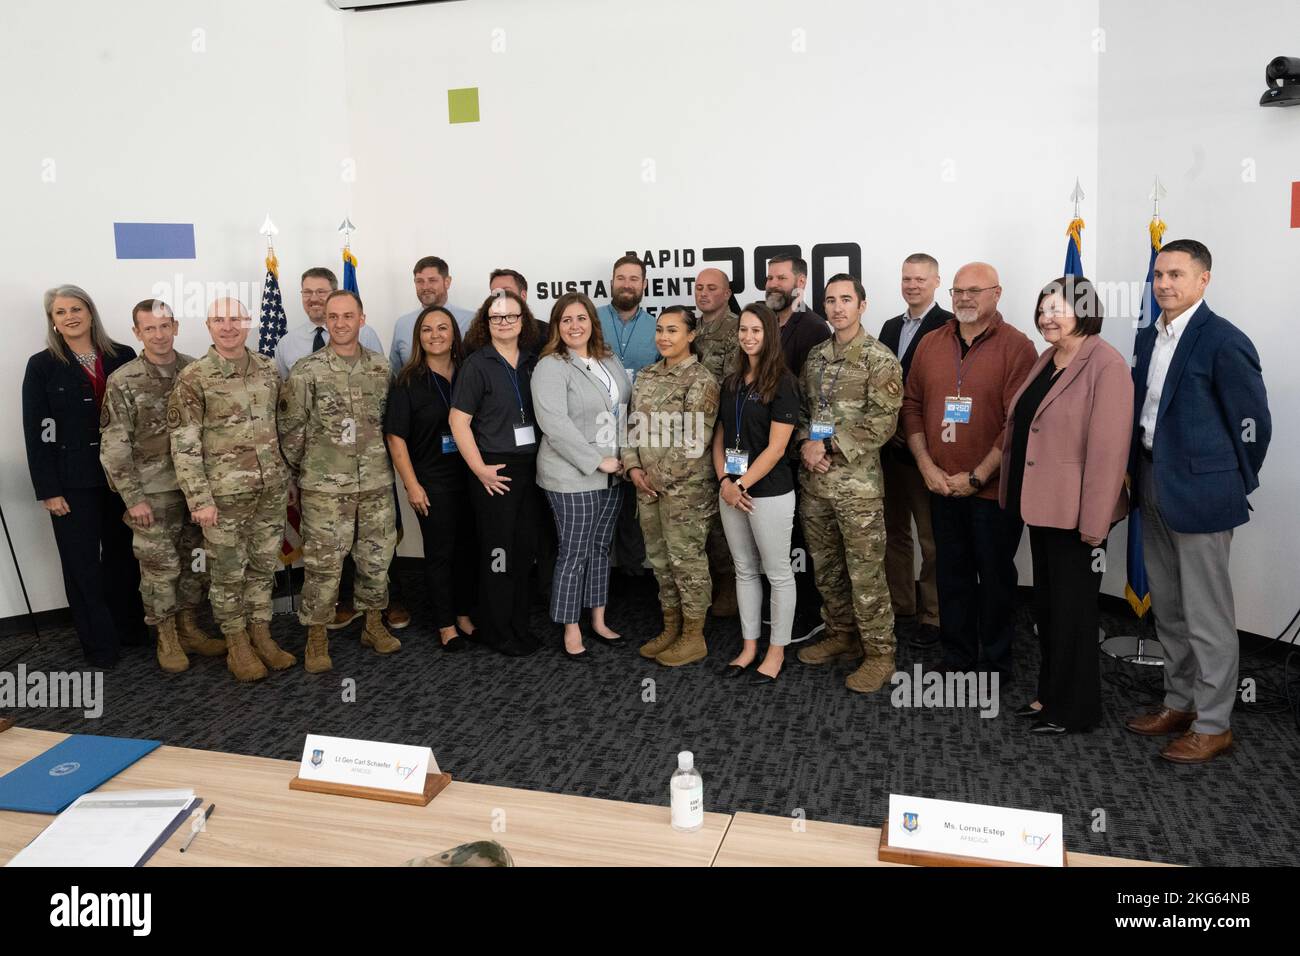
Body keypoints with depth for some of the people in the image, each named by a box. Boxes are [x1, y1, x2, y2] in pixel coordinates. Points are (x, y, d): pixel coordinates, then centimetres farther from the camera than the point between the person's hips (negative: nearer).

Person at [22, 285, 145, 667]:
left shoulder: (123, 357, 2)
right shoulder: (42, 366, -2)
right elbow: (36, 433, -4)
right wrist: (48, 489, -8)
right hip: (73, 480, -2)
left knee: (123, 554, 13)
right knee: (82, 563, 6)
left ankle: (130, 627, 31)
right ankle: (99, 643, 18)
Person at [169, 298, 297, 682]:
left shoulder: (268, 369, 6)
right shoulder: (193, 377, -9)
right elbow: (184, 443, -11)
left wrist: (287, 475, 14)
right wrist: (199, 499, -14)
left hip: (271, 487, 4)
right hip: (224, 491, -4)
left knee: (264, 564, 14)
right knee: (227, 571, 7)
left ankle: (261, 635, 28)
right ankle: (237, 644, 22)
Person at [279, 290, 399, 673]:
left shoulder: (381, 367, 5)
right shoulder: (306, 372, -7)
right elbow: (290, 430, -2)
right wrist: (304, 472, 4)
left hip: (376, 483, 4)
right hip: (325, 487, -4)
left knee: (377, 557, 12)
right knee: (323, 563, 2)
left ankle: (373, 623, 28)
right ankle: (317, 637, 16)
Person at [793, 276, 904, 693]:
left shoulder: (880, 359, -8)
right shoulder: (815, 356, 12)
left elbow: (882, 422, -15)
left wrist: (829, 447, -16)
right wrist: (805, 445, -4)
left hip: (858, 482, -6)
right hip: (814, 479, 6)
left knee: (866, 572, -1)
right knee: (826, 566, 16)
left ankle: (879, 654, 11)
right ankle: (840, 635, 32)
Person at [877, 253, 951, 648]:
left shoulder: (949, 327, -9)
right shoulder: (891, 327, 14)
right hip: (890, 447, 7)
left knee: (931, 538, 2)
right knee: (894, 533, 15)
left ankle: (932, 616, 13)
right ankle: (899, 609, 26)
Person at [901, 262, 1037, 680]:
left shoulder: (1016, 346, -8)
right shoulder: (930, 344, 8)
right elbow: (912, 406, 9)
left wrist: (977, 477, -14)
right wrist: (927, 466, -3)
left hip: (993, 488, -4)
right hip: (942, 485, 4)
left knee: (995, 577, 8)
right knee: (951, 575, 13)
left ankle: (995, 663, 23)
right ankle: (956, 657, 27)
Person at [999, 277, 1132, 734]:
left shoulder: (1106, 365, -15)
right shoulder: (1045, 362, 12)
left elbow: (1108, 448, -19)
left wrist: (1094, 524, -20)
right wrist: (1015, 492, 14)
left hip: (1074, 511, -8)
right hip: (1041, 505, 8)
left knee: (1072, 609, 5)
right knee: (1046, 604, 18)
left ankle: (1074, 708, 21)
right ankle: (1050, 692, 34)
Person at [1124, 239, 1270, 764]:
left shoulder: (1223, 341, -14)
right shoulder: (1149, 336, 10)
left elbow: (1253, 424, -10)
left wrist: (1233, 487, -1)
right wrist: (1141, 475, 13)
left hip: (1198, 491, -8)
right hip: (1152, 485, 8)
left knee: (1207, 615, 2)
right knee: (1167, 609, 18)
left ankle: (1213, 724, 16)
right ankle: (1179, 704, 32)